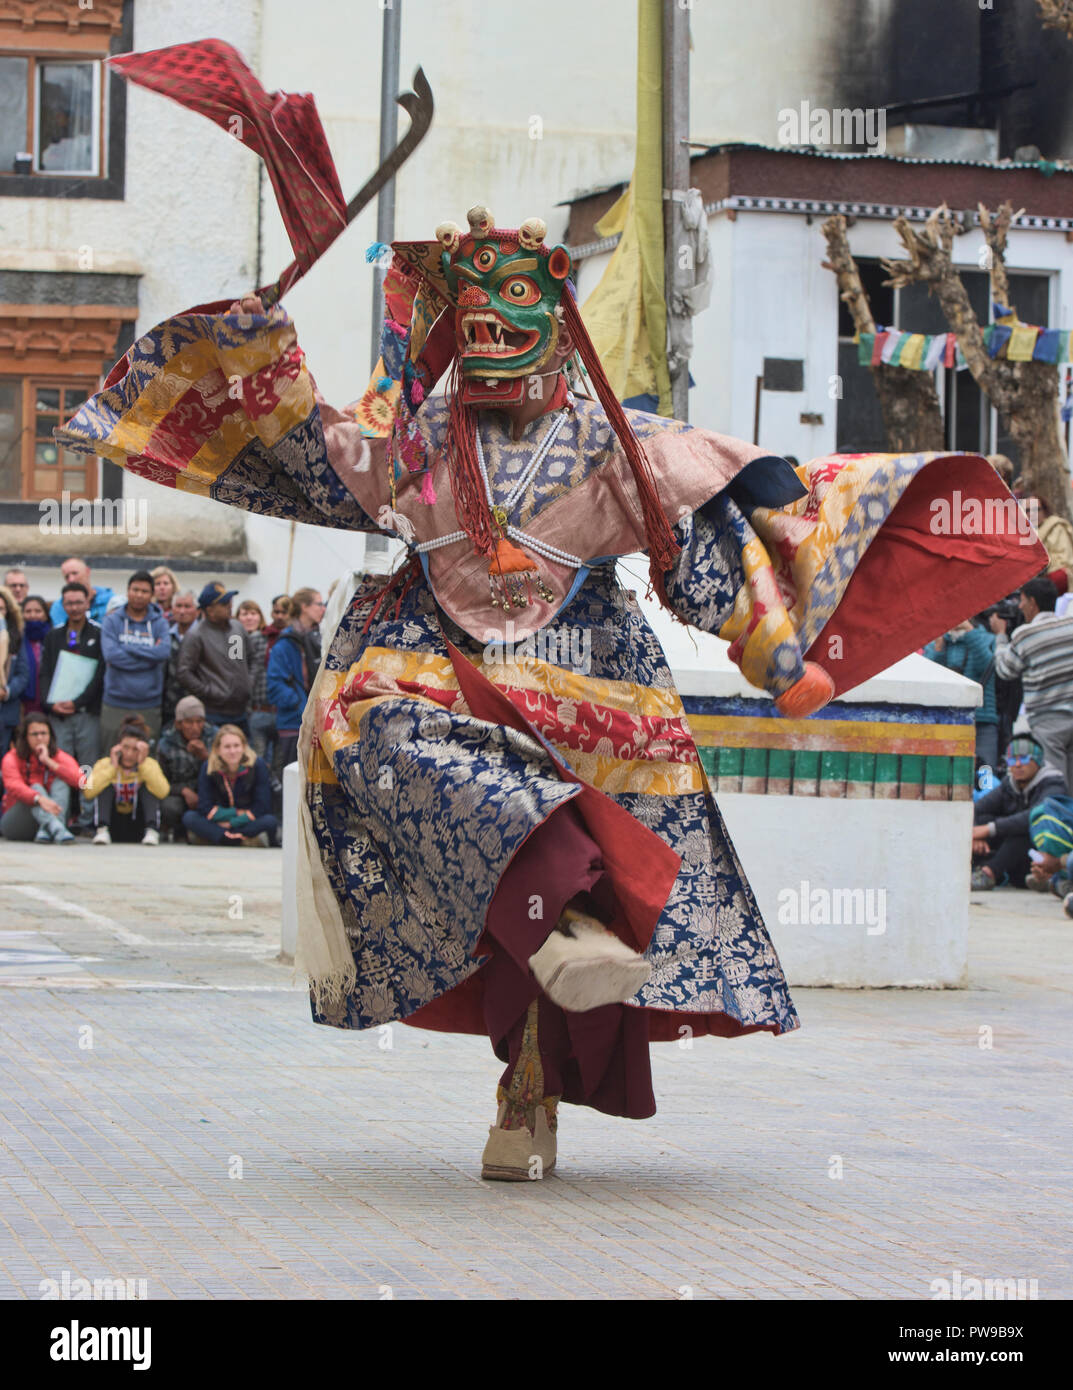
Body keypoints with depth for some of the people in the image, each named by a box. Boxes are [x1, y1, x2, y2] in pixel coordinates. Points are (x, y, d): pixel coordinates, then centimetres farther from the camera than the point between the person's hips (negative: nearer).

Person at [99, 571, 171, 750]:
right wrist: (150, 655, -9)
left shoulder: (159, 622, 7)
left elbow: (164, 651, -12)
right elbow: (111, 655, -12)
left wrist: (127, 650, -11)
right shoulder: (112, 621, 3)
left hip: (149, 706, 1)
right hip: (115, 704, -1)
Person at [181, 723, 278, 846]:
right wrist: (237, 812, -16)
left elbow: (262, 807, -14)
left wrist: (231, 823, -18)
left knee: (270, 821, -32)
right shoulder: (208, 768, -8)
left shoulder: (258, 765, -11)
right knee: (189, 818, -25)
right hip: (220, 822, 2)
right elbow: (205, 807, -11)